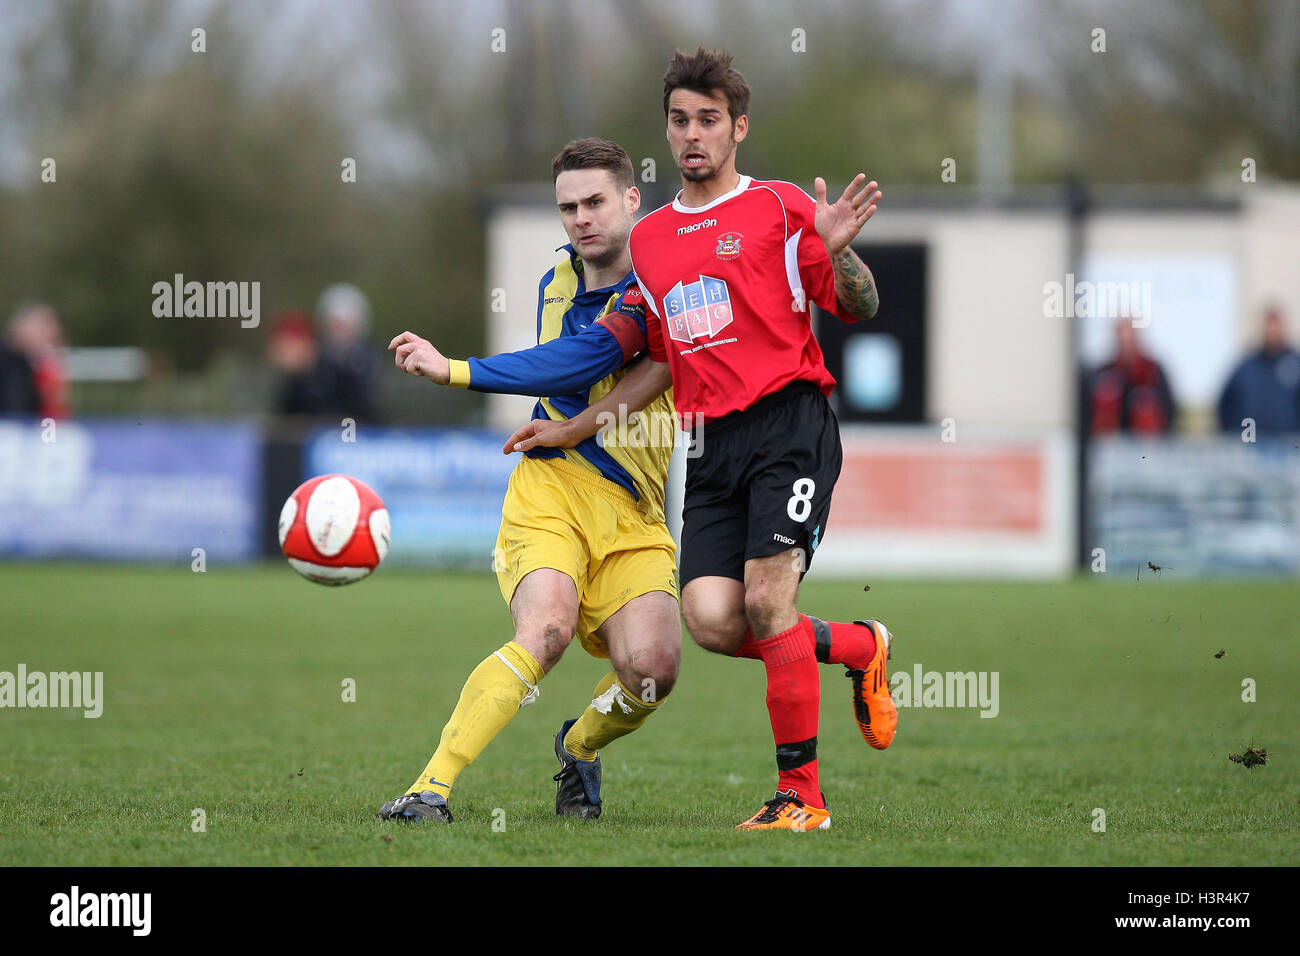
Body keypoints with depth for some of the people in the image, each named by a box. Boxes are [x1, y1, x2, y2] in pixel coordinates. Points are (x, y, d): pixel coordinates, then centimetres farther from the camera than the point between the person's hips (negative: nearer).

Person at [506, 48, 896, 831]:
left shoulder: (779, 209, 3)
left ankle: (801, 794, -6)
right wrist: (572, 429, 24)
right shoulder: (649, 238, 19)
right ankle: (859, 647, 15)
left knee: (765, 601, -17)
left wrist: (838, 252, -19)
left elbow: (860, 309, 2)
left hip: (789, 422, -5)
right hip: (711, 444, 5)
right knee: (712, 619, -12)